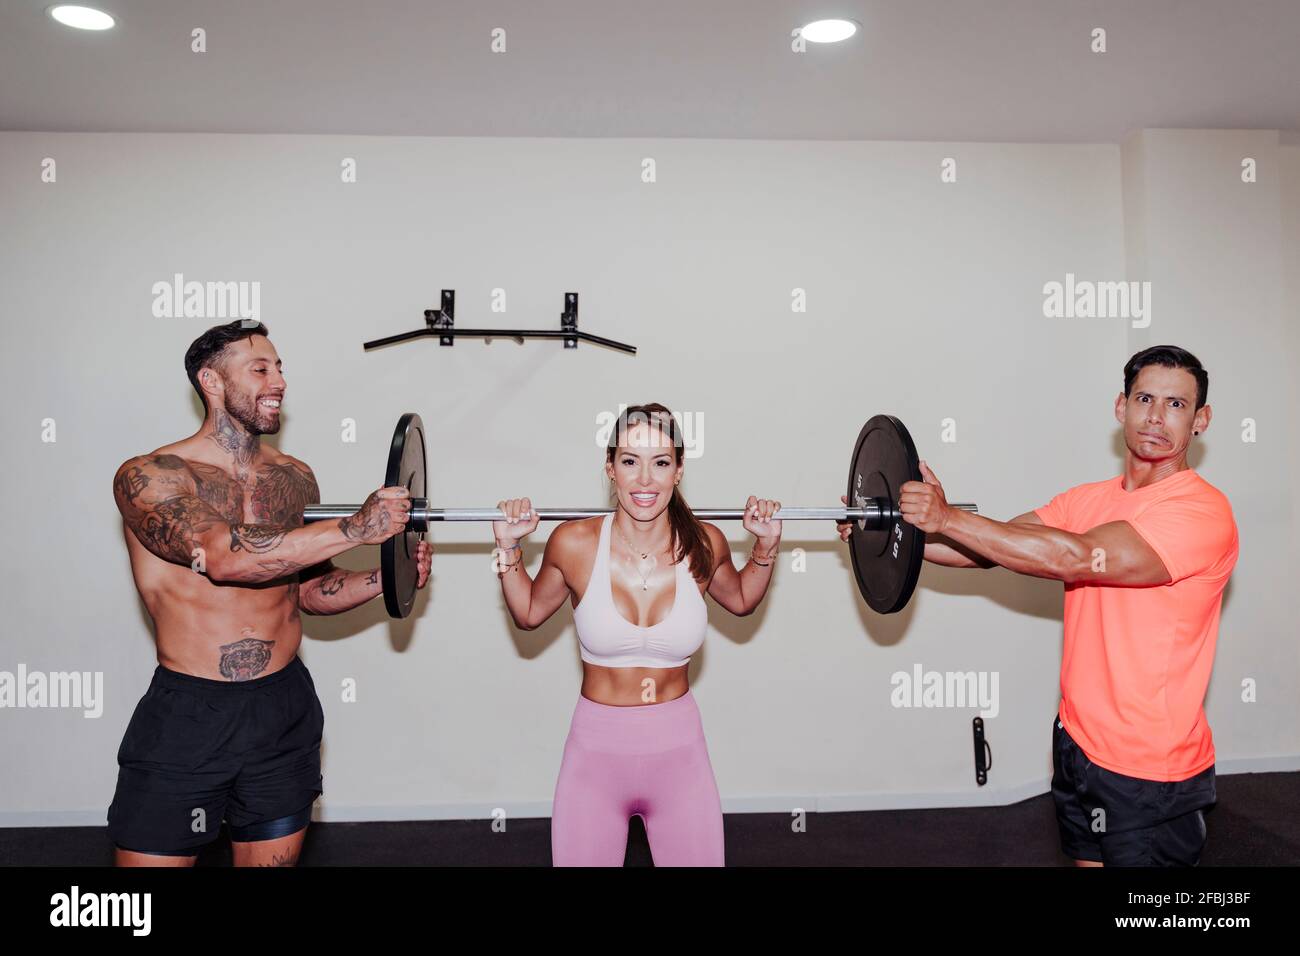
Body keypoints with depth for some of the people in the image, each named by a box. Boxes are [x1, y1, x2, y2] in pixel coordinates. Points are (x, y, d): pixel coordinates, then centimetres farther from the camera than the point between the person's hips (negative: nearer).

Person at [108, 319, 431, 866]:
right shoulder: (147, 476, -10)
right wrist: (355, 529, -29)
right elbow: (223, 557, -27)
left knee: (274, 857, 16)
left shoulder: (296, 478, 6)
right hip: (186, 715, -4)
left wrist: (384, 577, -6)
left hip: (286, 710, 4)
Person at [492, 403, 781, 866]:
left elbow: (741, 600, 14)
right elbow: (529, 613, 7)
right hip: (595, 750, -1)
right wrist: (508, 547, -4)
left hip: (680, 751, 1)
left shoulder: (704, 544, -10)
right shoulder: (574, 543, -14)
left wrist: (766, 545, 1)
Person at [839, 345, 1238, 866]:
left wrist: (948, 518, -31)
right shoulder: (1089, 499, 6)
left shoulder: (1202, 510, -18)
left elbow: (1075, 556, -30)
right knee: (1087, 858, 19)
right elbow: (994, 546, 0)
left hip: (1150, 769, -6)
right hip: (1078, 739, 6)